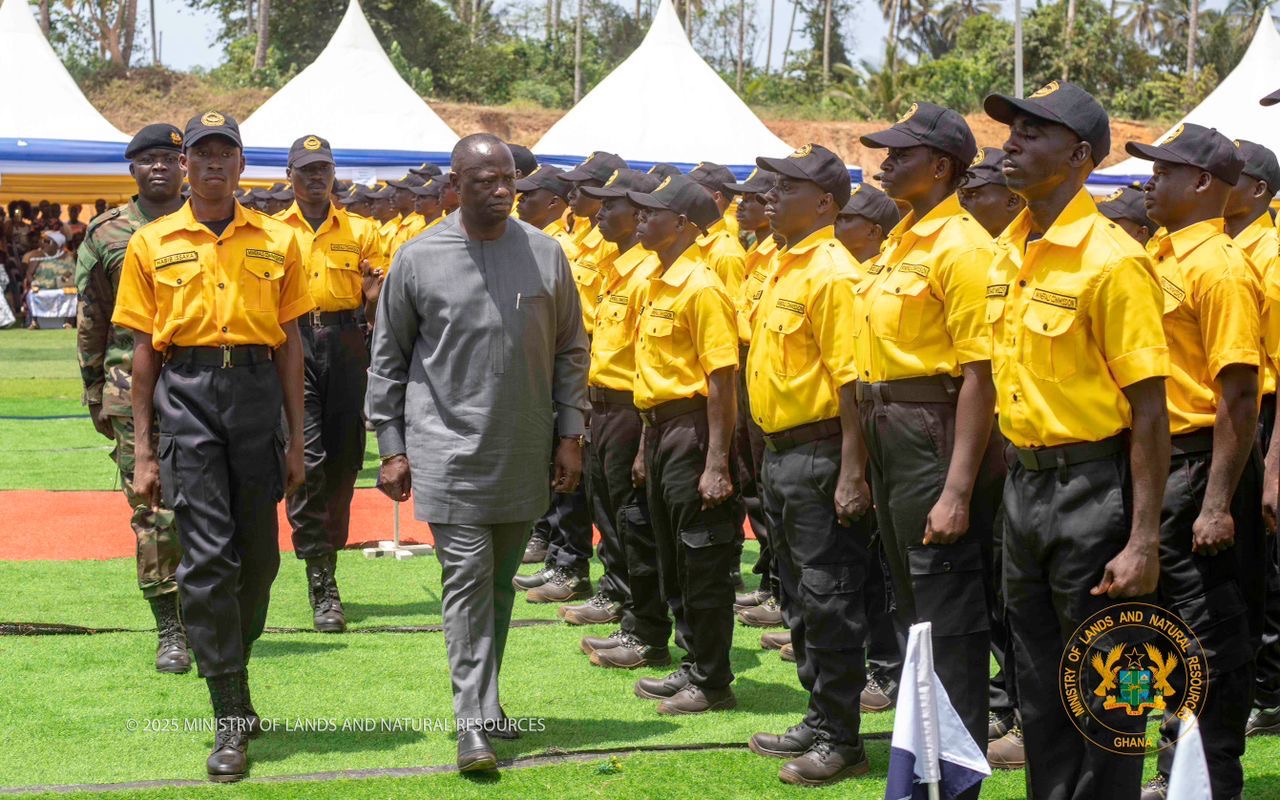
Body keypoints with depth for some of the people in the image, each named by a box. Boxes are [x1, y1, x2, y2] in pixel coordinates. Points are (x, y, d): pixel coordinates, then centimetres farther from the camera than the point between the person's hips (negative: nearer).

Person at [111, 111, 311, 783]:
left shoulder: (277, 241, 9)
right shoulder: (152, 244, 6)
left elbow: (290, 344, 11)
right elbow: (144, 350, 7)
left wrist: (294, 439, 8)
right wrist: (143, 450, 4)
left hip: (257, 393, 2)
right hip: (187, 396, -2)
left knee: (259, 555, 7)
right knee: (207, 556, -9)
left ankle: (232, 669, 31)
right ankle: (232, 717, -6)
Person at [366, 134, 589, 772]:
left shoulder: (545, 254, 2)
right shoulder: (418, 258, -3)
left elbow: (570, 350, 10)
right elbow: (388, 359, 4)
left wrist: (570, 433, 5)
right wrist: (391, 446, 2)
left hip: (523, 451, 3)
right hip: (449, 449, -3)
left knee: (500, 581, 13)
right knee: (467, 579, -8)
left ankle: (486, 699, 27)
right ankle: (474, 724, -8)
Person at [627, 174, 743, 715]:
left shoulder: (701, 288, -16)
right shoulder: (659, 284, 12)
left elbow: (721, 380, -19)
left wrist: (717, 464, -22)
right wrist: (646, 446, 19)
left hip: (692, 430, -10)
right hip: (660, 428, 10)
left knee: (703, 563, -2)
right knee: (672, 562, 16)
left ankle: (712, 683, 6)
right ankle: (693, 666, 27)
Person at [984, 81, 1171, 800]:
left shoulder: (1113, 260, -15)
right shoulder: (1009, 253, 8)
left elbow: (1150, 411, -17)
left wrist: (1144, 541, -20)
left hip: (1092, 486, -8)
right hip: (1025, 481, 8)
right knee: (1040, 687, 16)